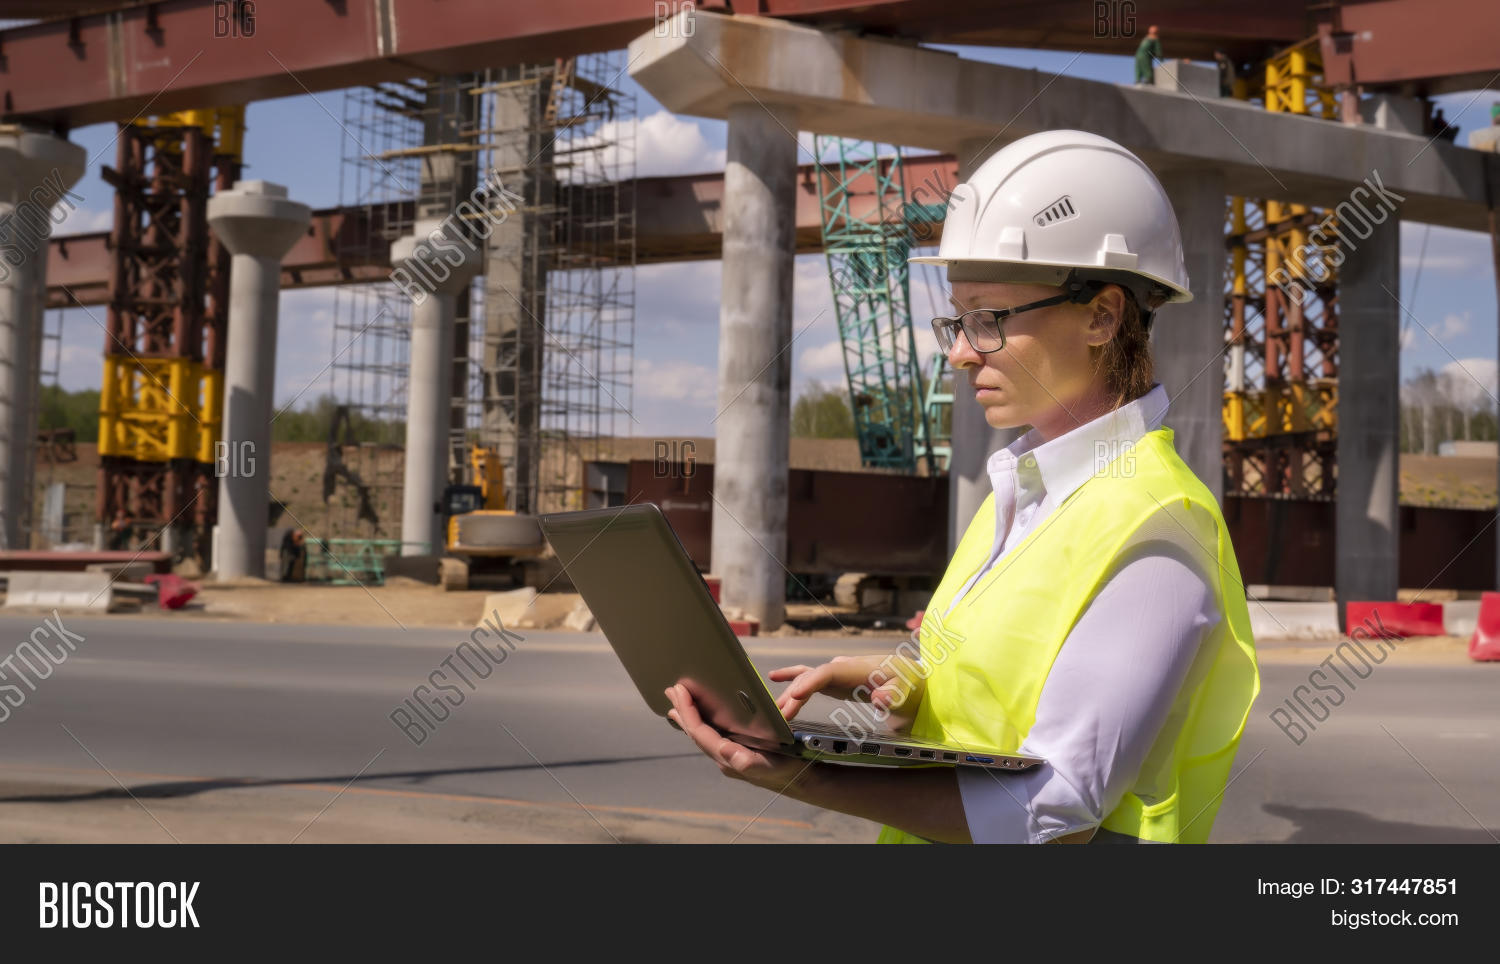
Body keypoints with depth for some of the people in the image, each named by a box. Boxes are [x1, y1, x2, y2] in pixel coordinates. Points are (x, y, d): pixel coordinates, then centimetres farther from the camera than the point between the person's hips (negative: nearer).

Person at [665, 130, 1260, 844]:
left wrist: (801, 780, -24)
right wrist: (903, 682, -2)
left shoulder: (1152, 540, -14)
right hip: (924, 837, 8)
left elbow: (1056, 812, -19)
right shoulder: (1027, 489, 12)